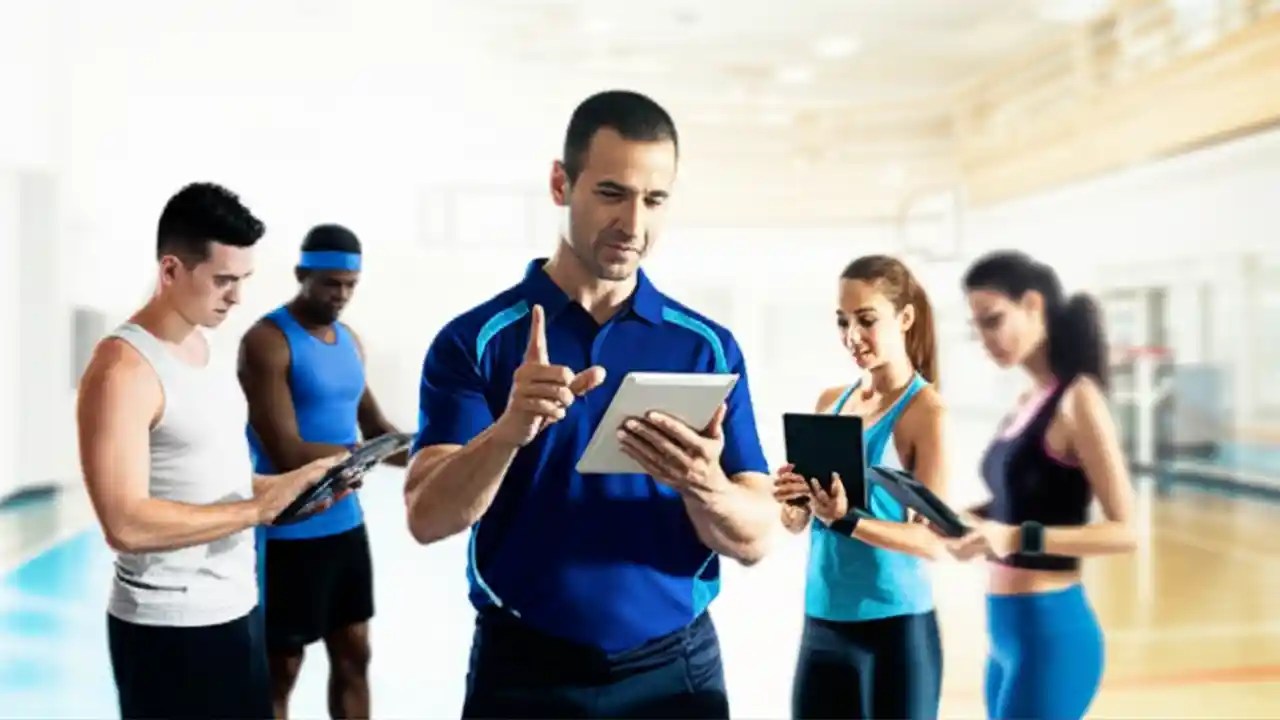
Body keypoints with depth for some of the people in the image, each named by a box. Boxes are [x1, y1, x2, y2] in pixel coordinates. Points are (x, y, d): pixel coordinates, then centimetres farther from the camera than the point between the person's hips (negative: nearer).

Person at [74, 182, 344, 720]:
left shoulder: (204, 346, 9)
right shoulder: (124, 368, -19)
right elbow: (127, 524, -25)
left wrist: (290, 486, 1)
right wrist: (257, 509, -23)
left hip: (235, 604, 8)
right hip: (169, 624, -8)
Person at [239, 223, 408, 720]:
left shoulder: (350, 340, 10)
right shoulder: (267, 342, -13)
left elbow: (375, 427, 12)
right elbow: (287, 454, -21)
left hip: (346, 525, 7)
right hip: (288, 534, -7)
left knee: (354, 656, 15)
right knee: (279, 671, 6)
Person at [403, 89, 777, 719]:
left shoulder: (708, 346, -1)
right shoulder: (476, 339, -5)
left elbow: (754, 539, -4)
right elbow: (426, 517, -13)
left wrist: (702, 486, -25)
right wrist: (510, 430, -31)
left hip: (675, 666, 2)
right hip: (523, 669, -1)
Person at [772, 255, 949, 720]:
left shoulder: (926, 411, -9)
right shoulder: (829, 402, 9)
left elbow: (935, 540, -14)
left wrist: (845, 520, -27)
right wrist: (791, 504, -11)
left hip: (896, 628, -6)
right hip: (821, 625, 6)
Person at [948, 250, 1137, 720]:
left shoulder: (1077, 398, -13)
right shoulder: (1027, 404, 11)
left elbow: (1125, 531, -17)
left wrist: (1018, 539, -28)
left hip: (1050, 630, -8)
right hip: (1009, 628, 8)